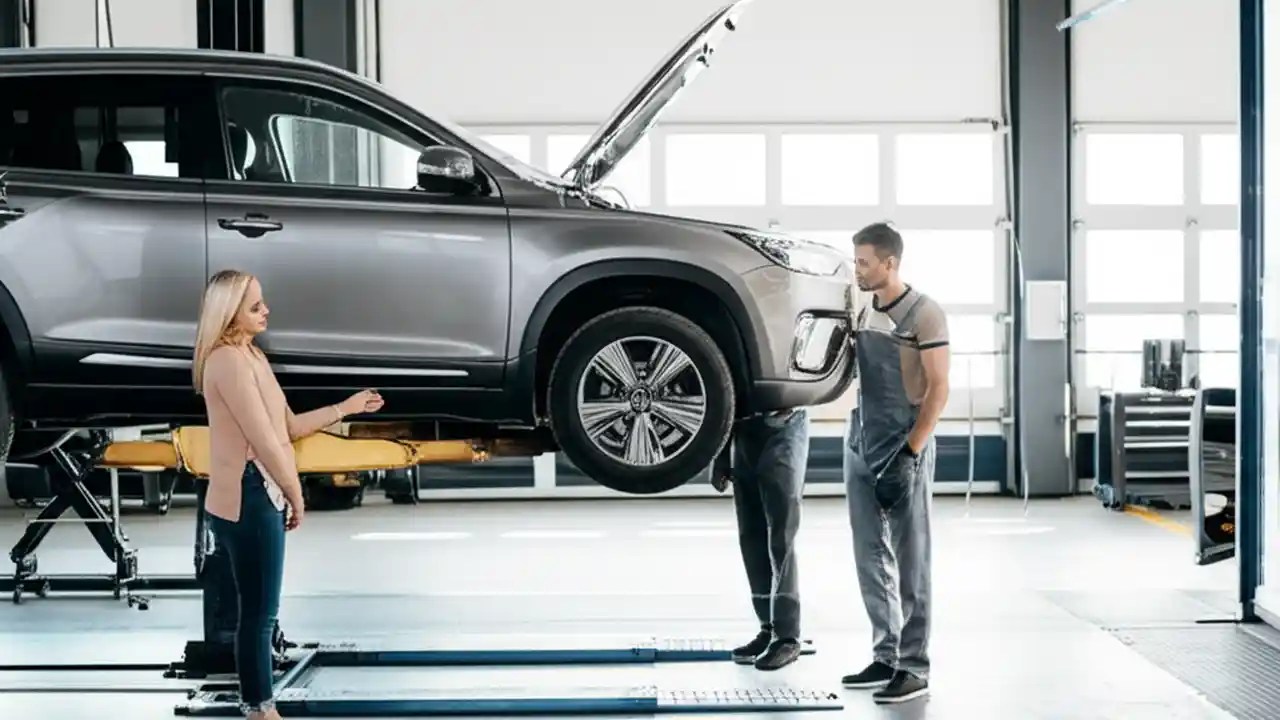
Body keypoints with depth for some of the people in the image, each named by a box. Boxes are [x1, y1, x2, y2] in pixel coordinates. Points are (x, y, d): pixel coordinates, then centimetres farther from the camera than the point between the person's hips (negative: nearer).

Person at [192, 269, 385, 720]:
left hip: (259, 496, 11)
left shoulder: (250, 355, 14)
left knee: (258, 611, 16)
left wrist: (348, 407, 18)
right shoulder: (228, 361, -18)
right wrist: (296, 496, -10)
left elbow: (289, 427, 18)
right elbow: (264, 440, -19)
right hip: (248, 498, -11)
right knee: (258, 612, -2)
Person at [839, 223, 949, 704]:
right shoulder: (863, 314, 12)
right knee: (871, 561, 10)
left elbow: (938, 389, -12)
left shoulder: (923, 313, -8)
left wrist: (909, 454, -17)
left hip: (903, 451, -7)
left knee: (909, 562, -2)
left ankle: (914, 668, 3)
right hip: (859, 448, 7)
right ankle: (884, 658, 20)